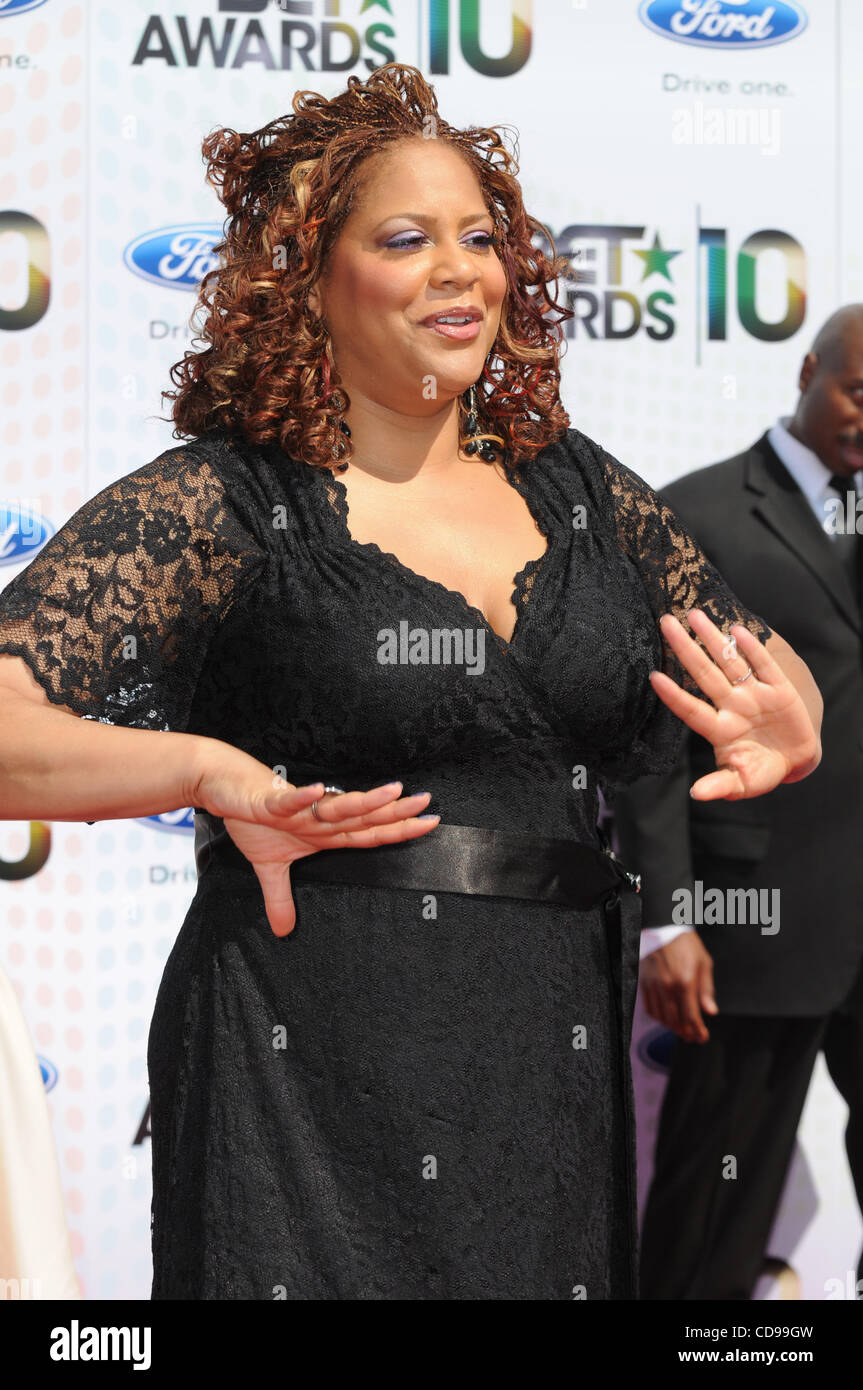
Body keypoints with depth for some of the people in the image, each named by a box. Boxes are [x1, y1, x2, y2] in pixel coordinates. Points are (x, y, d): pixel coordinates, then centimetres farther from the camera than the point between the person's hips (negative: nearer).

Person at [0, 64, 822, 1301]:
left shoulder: (575, 489, 10)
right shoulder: (222, 504, -5)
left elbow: (767, 670, 20)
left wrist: (788, 735, -4)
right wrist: (207, 769, -31)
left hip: (554, 1052, 5)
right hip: (311, 1081, -4)